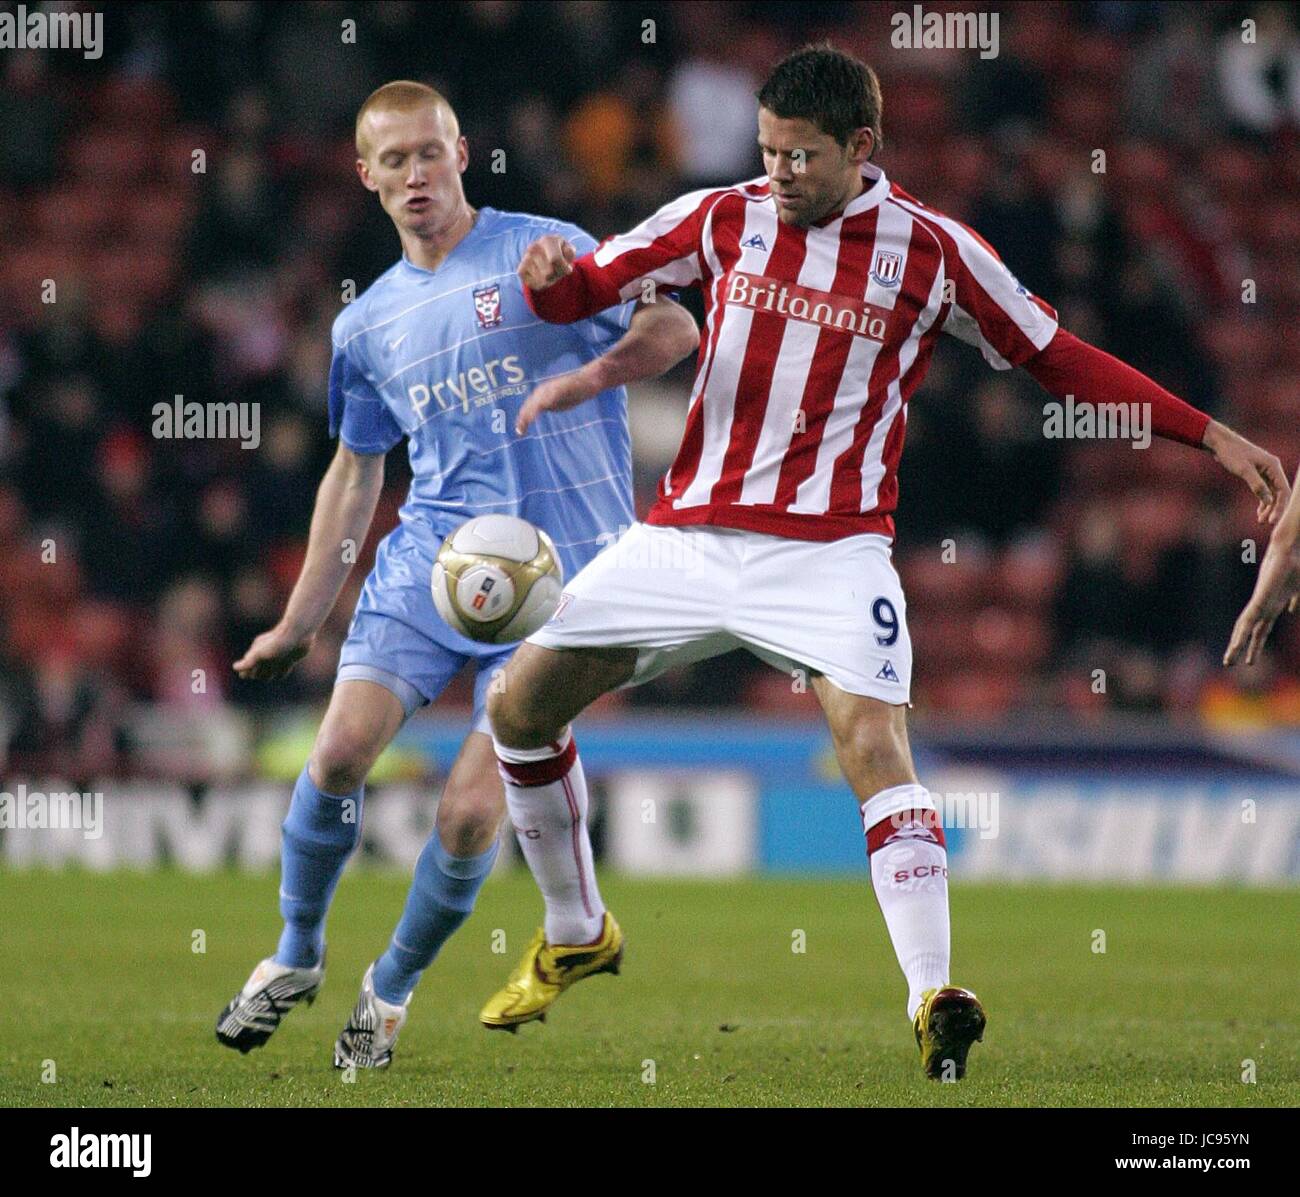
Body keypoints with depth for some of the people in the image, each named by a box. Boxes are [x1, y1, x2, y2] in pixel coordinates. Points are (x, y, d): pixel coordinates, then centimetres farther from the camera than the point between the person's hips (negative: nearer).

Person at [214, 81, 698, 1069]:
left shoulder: (541, 252, 0)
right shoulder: (369, 323, 14)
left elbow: (674, 329, -7)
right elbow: (355, 473, 23)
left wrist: (581, 380, -25)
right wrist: (297, 626, 21)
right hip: (430, 554, 4)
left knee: (471, 812, -11)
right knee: (341, 748, -13)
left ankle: (394, 987, 12)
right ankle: (297, 955, 10)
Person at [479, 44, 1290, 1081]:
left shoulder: (931, 252, -1)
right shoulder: (723, 219, 4)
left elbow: (1062, 361, 6)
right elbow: (584, 288, 9)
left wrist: (1213, 436, 1)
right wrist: (551, 275, -16)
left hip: (830, 549, -4)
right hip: (688, 532, 4)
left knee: (873, 742, -25)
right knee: (521, 702, 1)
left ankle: (934, 1001, -28)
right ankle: (573, 938, 21)